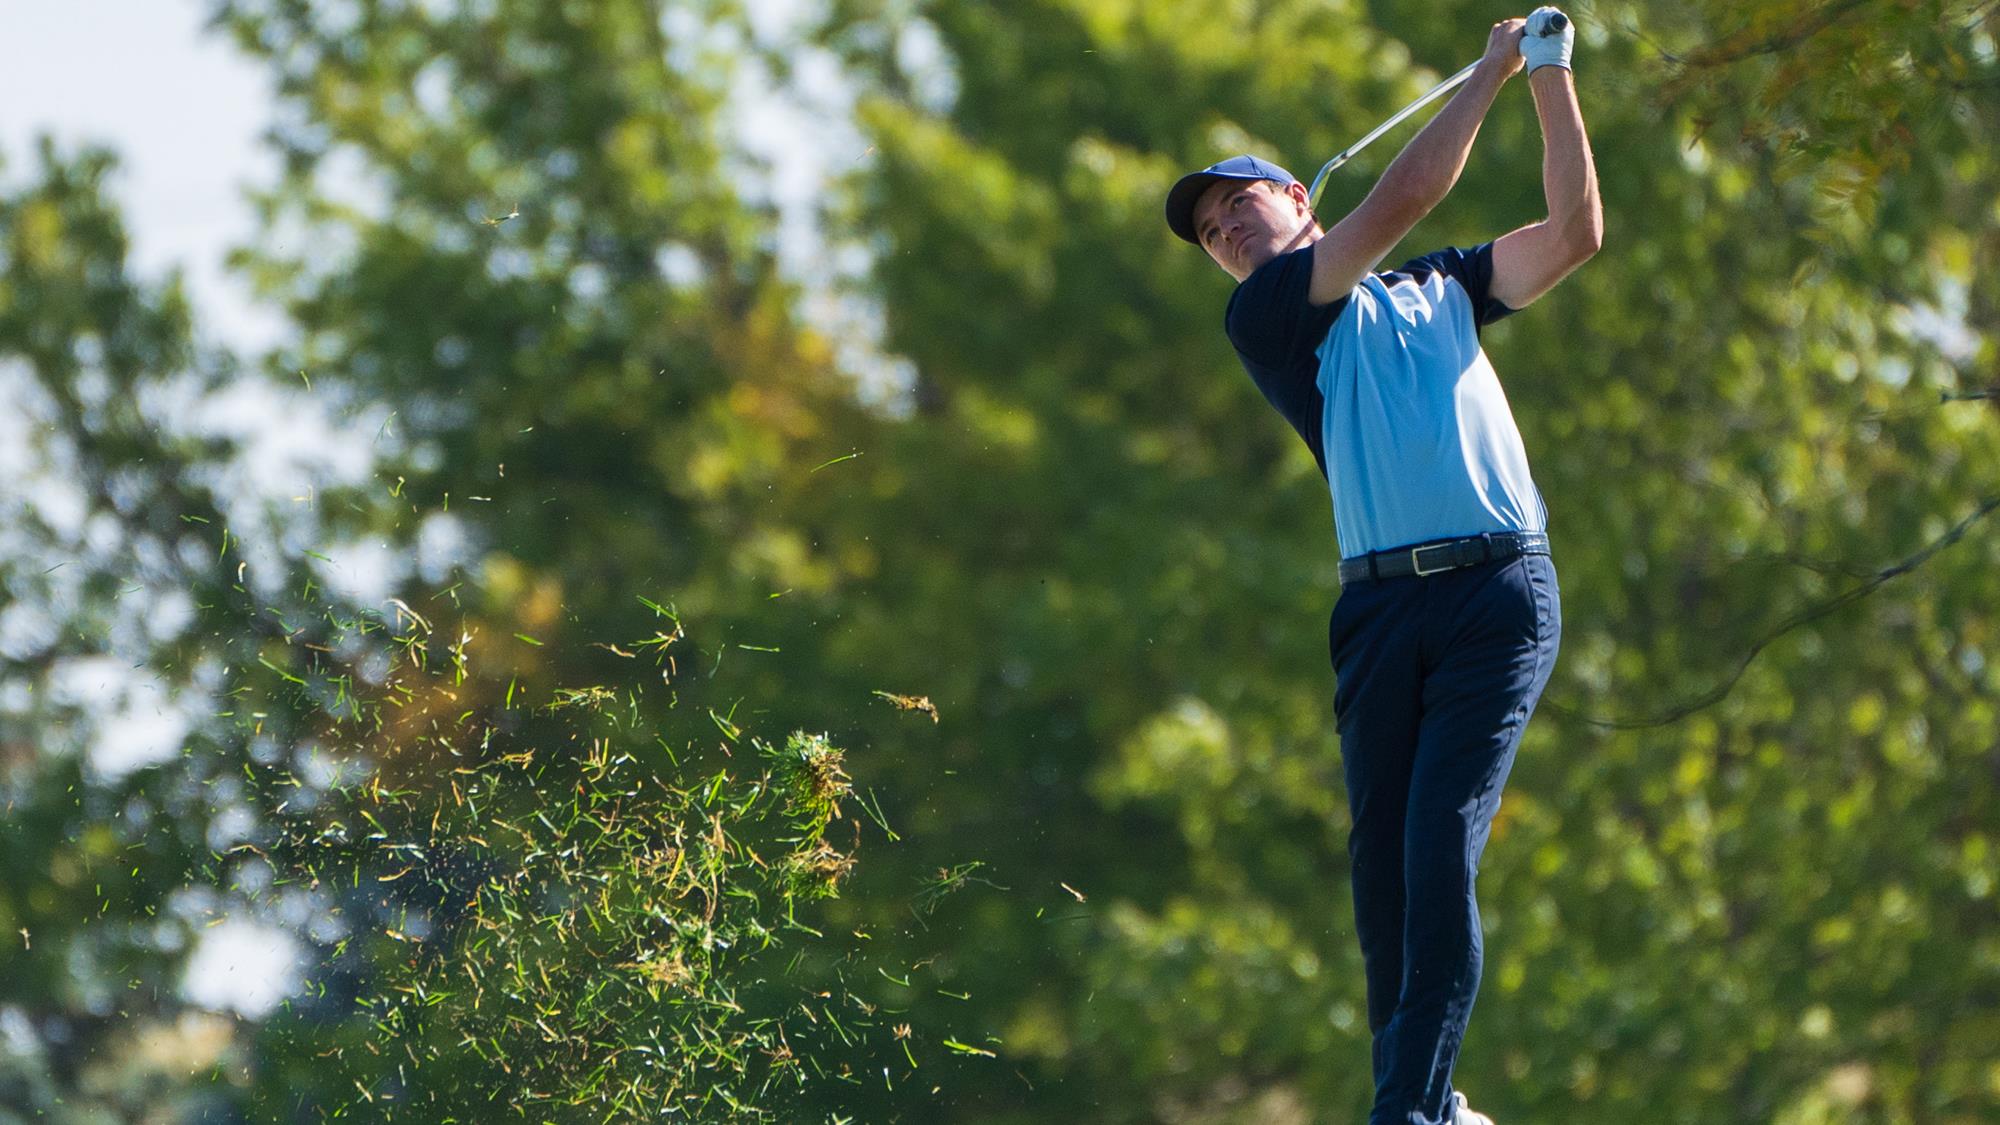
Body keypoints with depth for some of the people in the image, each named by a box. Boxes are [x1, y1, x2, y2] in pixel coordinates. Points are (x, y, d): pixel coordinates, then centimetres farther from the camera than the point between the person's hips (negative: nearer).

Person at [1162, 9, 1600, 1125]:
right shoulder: (1264, 312, 10)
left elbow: (1575, 233, 15)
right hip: (1382, 603, 0)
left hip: (1500, 592, 0)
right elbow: (1399, 201, 1)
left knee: (1442, 844, -13)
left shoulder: (1439, 288, 24)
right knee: (1383, 854, -4)